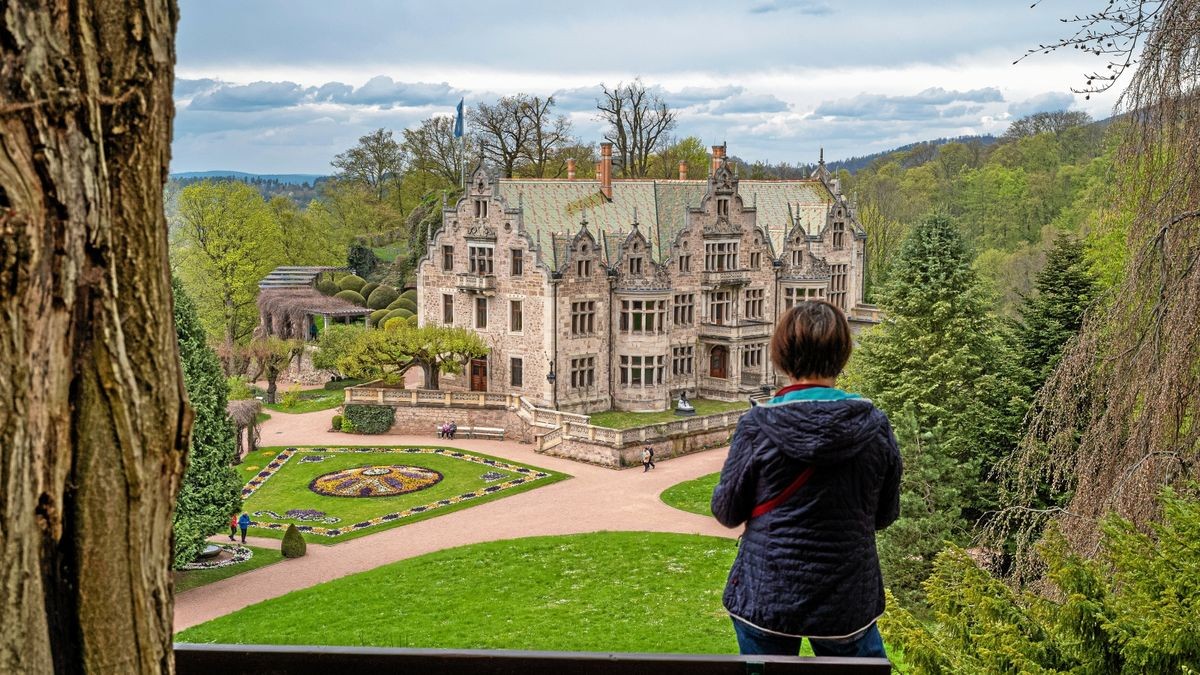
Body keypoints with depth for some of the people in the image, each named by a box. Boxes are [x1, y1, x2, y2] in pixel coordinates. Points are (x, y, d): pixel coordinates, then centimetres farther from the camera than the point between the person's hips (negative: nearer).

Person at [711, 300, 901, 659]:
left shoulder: (757, 425, -15)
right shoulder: (875, 426, -10)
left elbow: (726, 512, -6)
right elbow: (885, 515, 2)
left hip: (765, 597, -1)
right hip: (849, 601, 1)